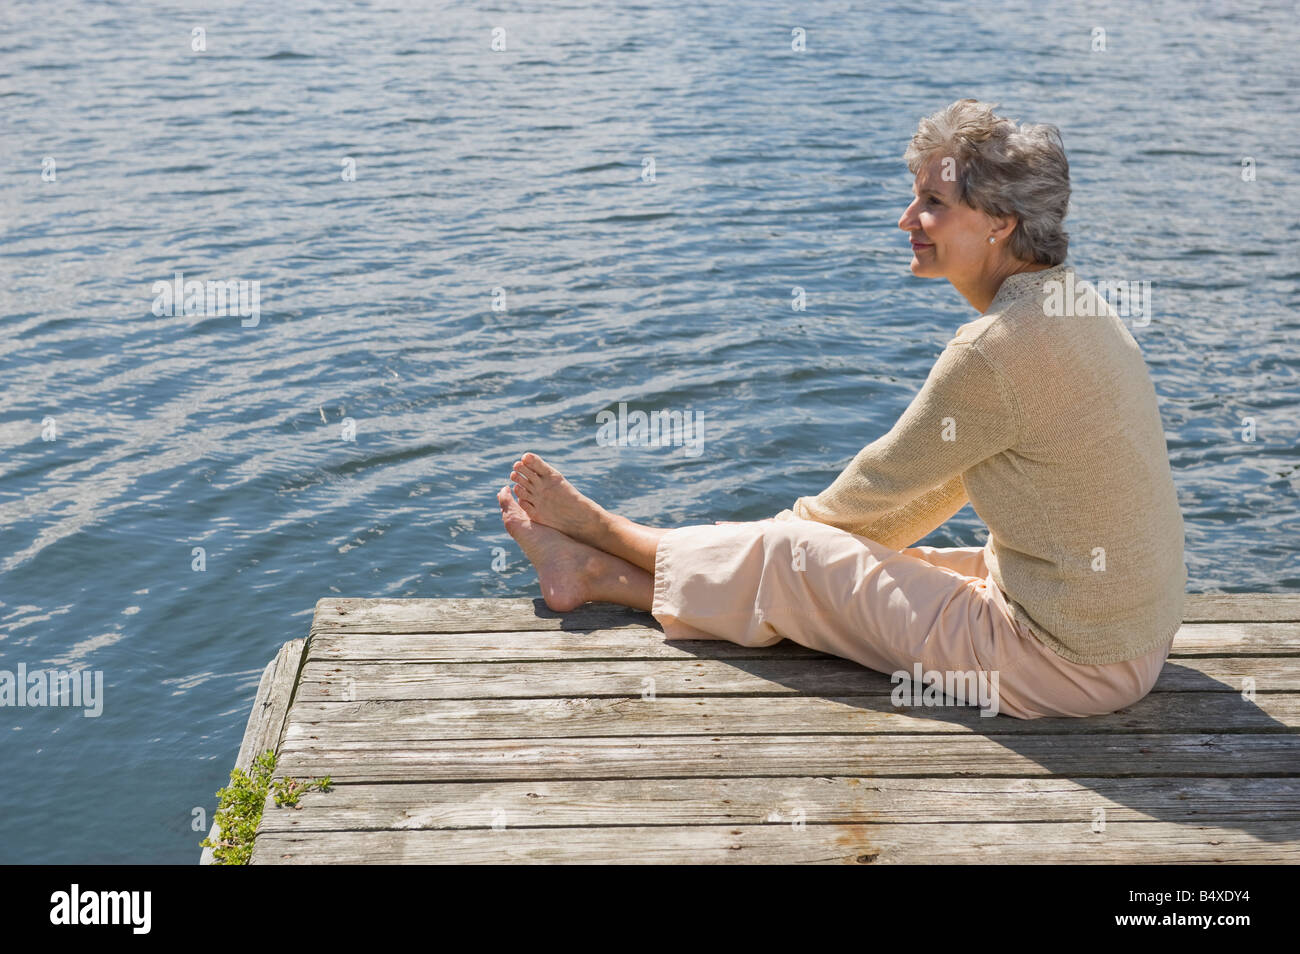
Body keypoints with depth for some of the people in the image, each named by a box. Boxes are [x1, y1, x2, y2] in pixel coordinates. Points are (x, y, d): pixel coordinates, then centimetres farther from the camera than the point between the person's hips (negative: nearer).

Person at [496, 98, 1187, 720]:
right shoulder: (1068, 304, 6)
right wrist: (839, 544, 22)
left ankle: (602, 532, 26)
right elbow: (942, 479, 15)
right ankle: (599, 565, 29)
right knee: (842, 551, 15)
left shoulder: (1000, 347, -24)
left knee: (789, 558, 2)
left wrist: (802, 523, 11)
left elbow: (887, 478, -9)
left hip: (1063, 663, -8)